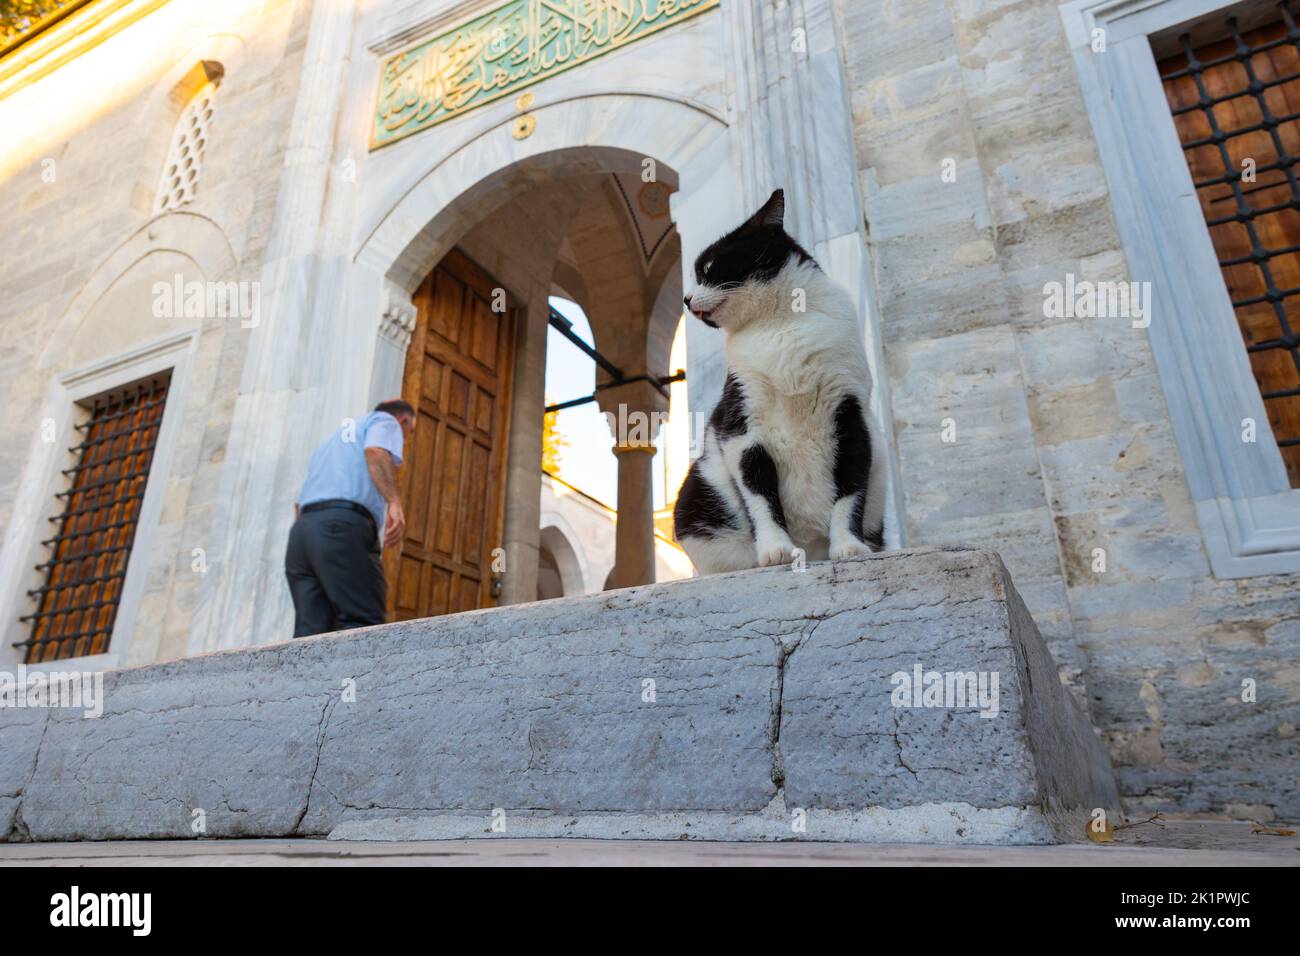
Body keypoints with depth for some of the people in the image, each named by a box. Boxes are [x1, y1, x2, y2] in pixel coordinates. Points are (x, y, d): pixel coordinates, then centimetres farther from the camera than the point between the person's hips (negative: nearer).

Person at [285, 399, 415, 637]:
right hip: (343, 527, -7)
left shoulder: (336, 437, 37)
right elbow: (376, 451, -11)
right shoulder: (386, 421, 15)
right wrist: (395, 501, -22)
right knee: (364, 623, -14)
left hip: (302, 529, 8)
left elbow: (299, 503, 31)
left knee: (311, 632, -2)